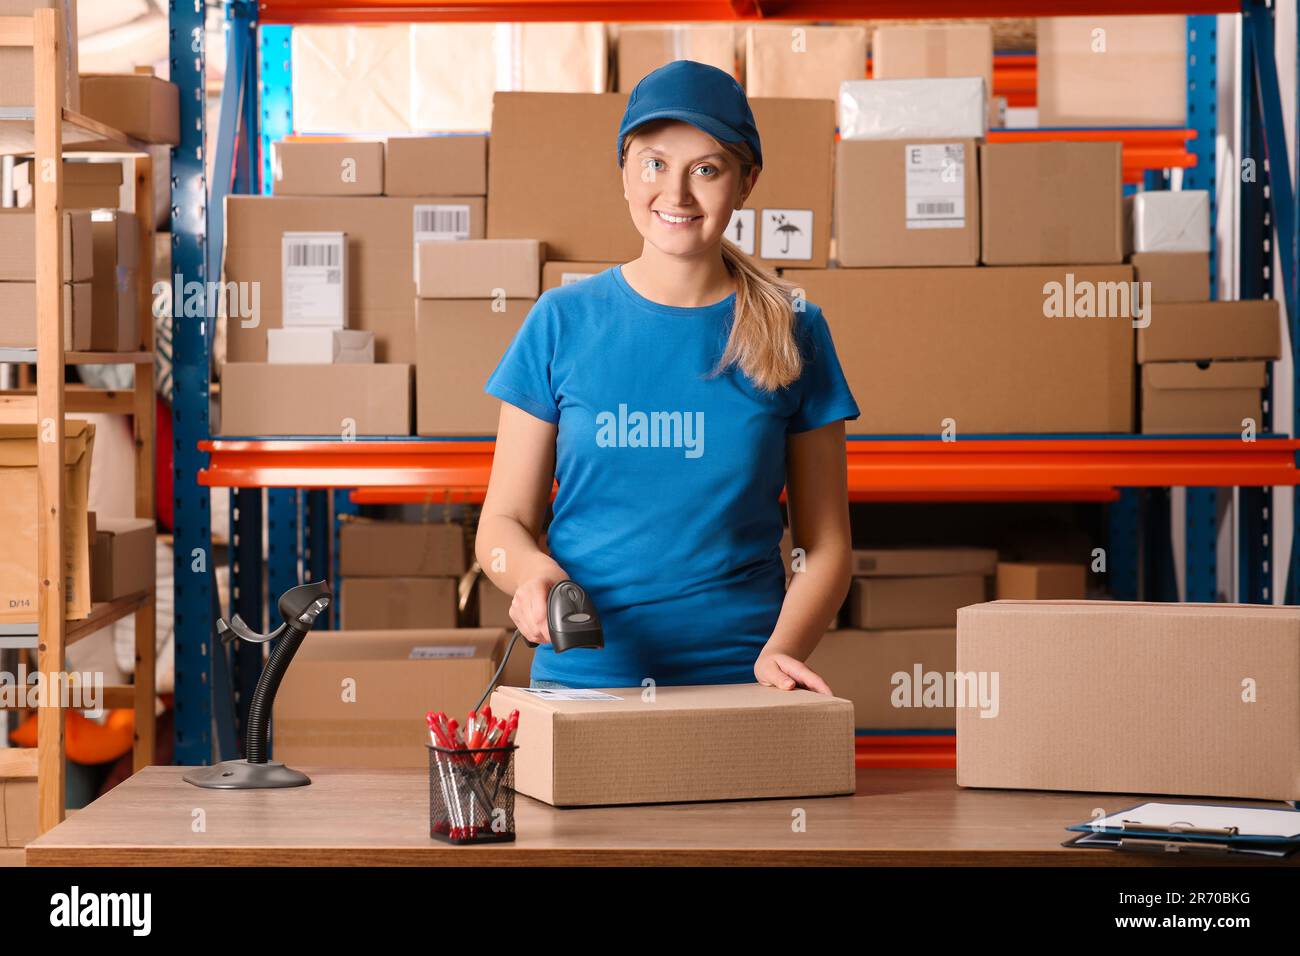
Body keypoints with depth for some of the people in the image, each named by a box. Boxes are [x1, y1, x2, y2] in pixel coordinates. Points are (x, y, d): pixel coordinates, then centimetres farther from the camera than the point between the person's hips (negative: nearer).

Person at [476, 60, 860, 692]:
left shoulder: (790, 332, 5)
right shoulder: (564, 321, 4)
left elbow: (826, 545, 7)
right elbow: (503, 522, 8)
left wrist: (780, 651, -10)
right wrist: (534, 572, -14)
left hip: (738, 682, 0)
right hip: (581, 676, 0)